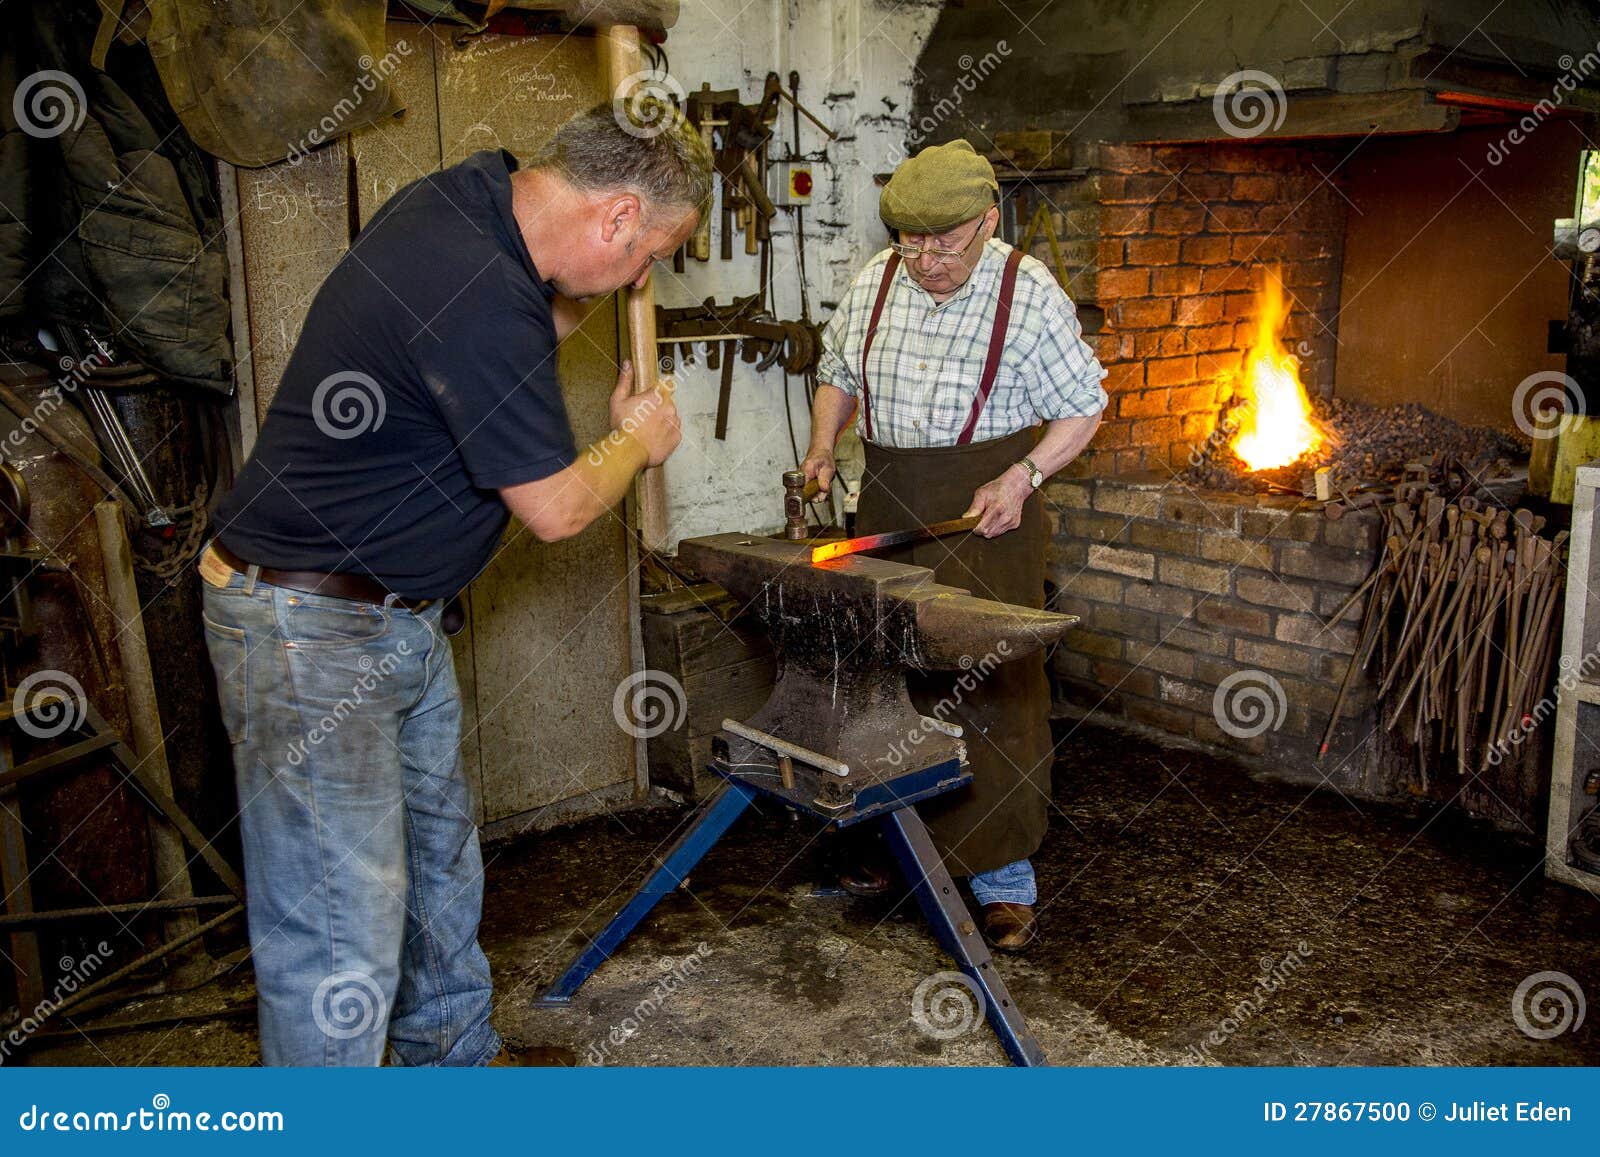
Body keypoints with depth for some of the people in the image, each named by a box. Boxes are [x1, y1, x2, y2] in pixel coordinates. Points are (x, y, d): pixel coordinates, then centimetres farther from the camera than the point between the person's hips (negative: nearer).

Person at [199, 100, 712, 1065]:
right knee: (343, 940, -5)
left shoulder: (469, 195, 2)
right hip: (312, 630, -11)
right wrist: (639, 440, 1)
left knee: (439, 856, 23)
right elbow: (556, 508, -17)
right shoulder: (481, 298, -28)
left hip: (401, 620, 11)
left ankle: (454, 1052, 42)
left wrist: (589, 298, 8)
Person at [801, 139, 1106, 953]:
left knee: (994, 689, -6)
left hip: (986, 517, -5)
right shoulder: (875, 282, 5)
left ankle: (1004, 882, 4)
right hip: (887, 510, 5)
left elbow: (1081, 408, -4)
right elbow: (838, 375, 19)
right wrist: (822, 446, 2)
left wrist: (1022, 478, -17)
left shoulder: (1028, 293, -9)